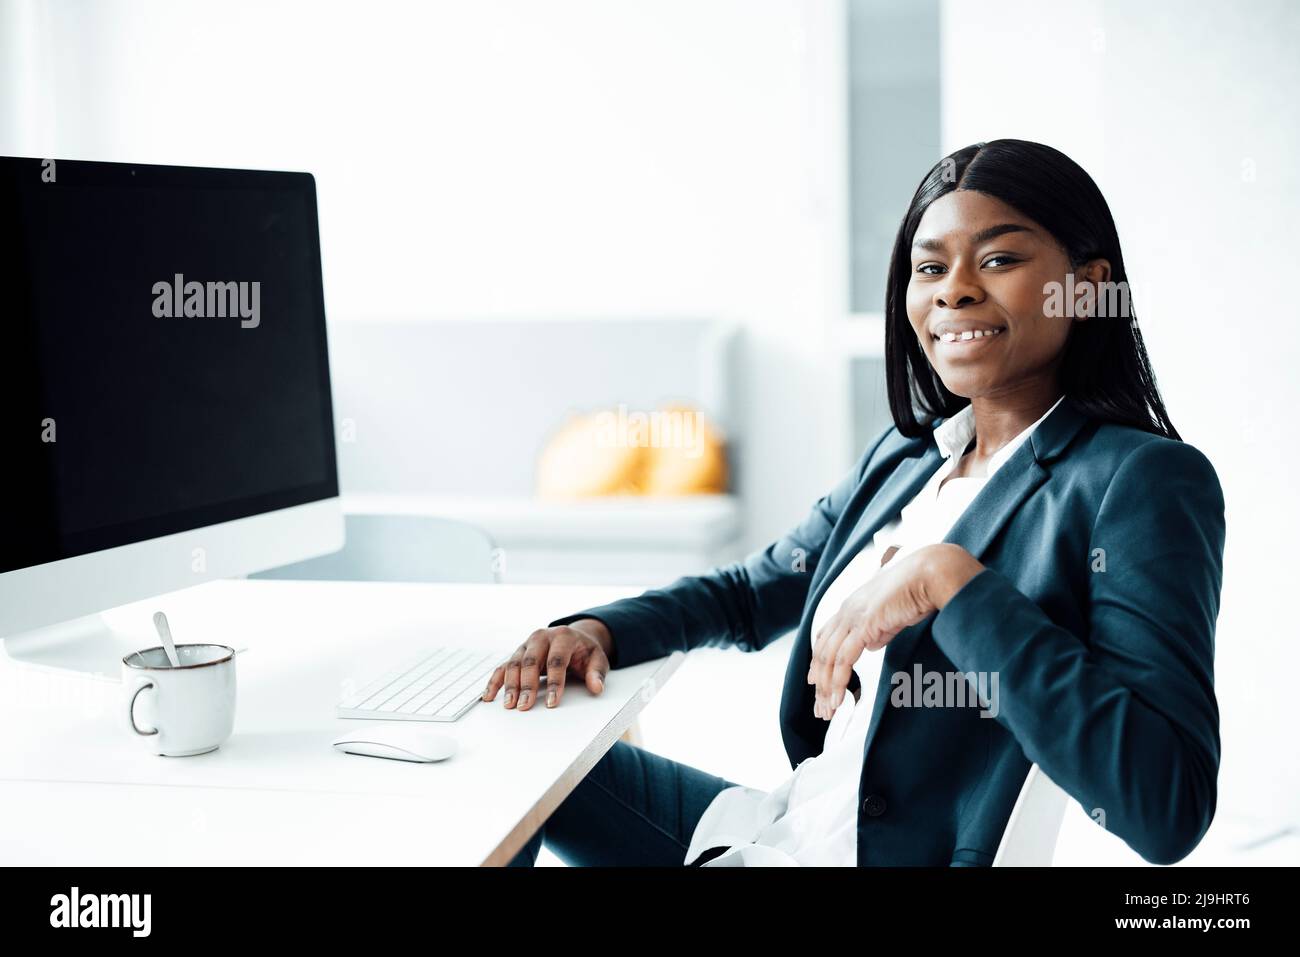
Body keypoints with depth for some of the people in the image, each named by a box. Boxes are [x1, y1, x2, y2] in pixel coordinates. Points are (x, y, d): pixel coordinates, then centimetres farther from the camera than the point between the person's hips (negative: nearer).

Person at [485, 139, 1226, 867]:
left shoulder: (1144, 482, -16)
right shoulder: (907, 456, 8)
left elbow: (1167, 808, -26)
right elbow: (751, 594, 20)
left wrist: (948, 582, -27)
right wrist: (596, 630, 1)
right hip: (786, 830, 8)